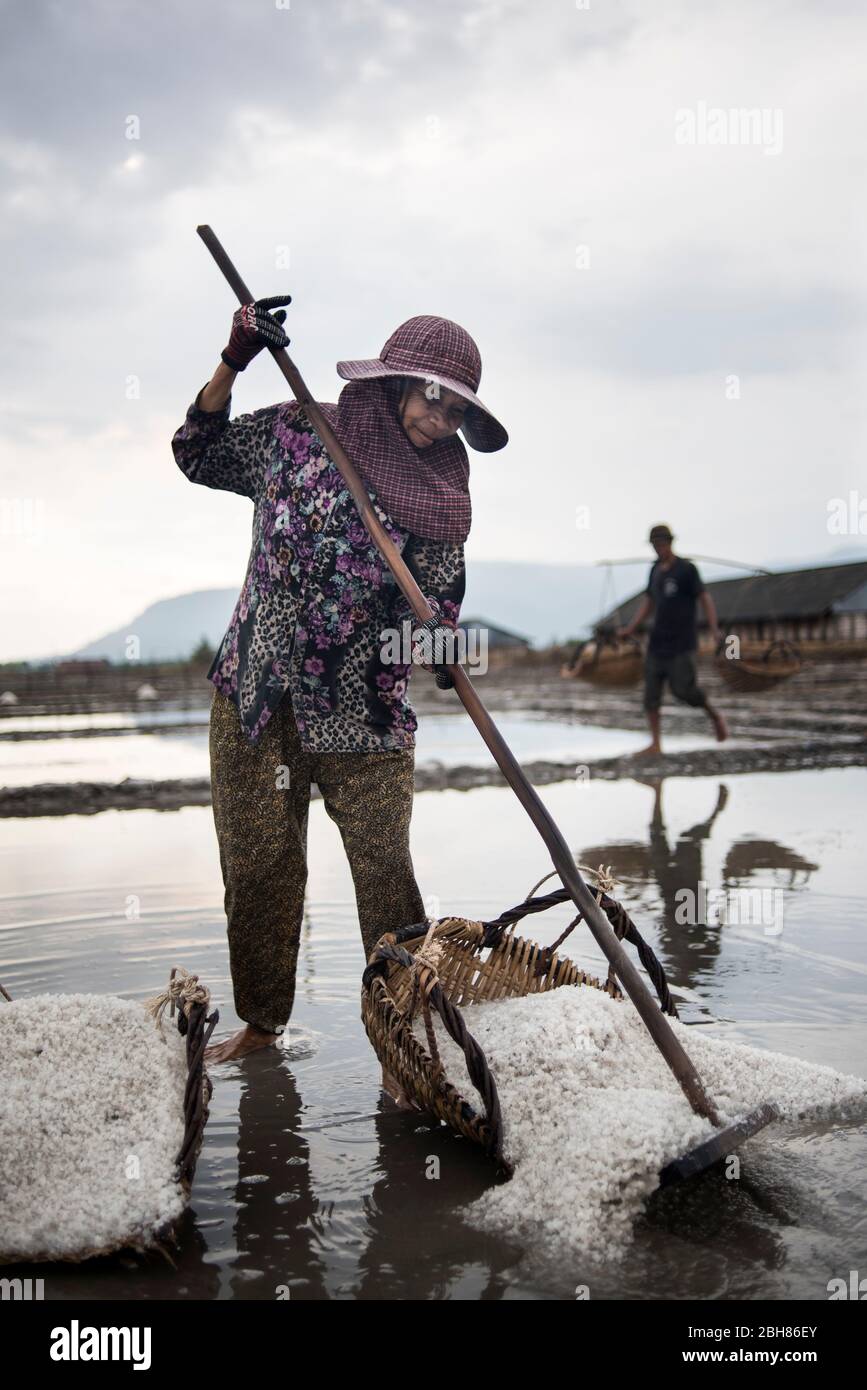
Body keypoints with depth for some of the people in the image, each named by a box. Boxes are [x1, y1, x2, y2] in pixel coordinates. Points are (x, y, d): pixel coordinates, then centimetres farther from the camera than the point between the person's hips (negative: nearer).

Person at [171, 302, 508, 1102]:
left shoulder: (442, 494, 3)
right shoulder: (295, 434, 2)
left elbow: (438, 596, -1)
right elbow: (199, 455, 13)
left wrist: (436, 646, -24)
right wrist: (233, 364, 0)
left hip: (365, 706, -1)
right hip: (255, 692, 1)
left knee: (384, 870, -7)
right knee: (256, 863, 9)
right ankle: (260, 1023, 27)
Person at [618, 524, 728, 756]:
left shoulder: (686, 569, -6)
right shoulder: (655, 569, 12)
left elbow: (705, 599, -9)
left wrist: (714, 630, -21)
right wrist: (631, 628, 11)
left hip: (682, 643, -6)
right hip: (657, 641, 6)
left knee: (682, 689, -11)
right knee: (651, 692, 0)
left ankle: (714, 715, 17)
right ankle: (655, 744, 6)